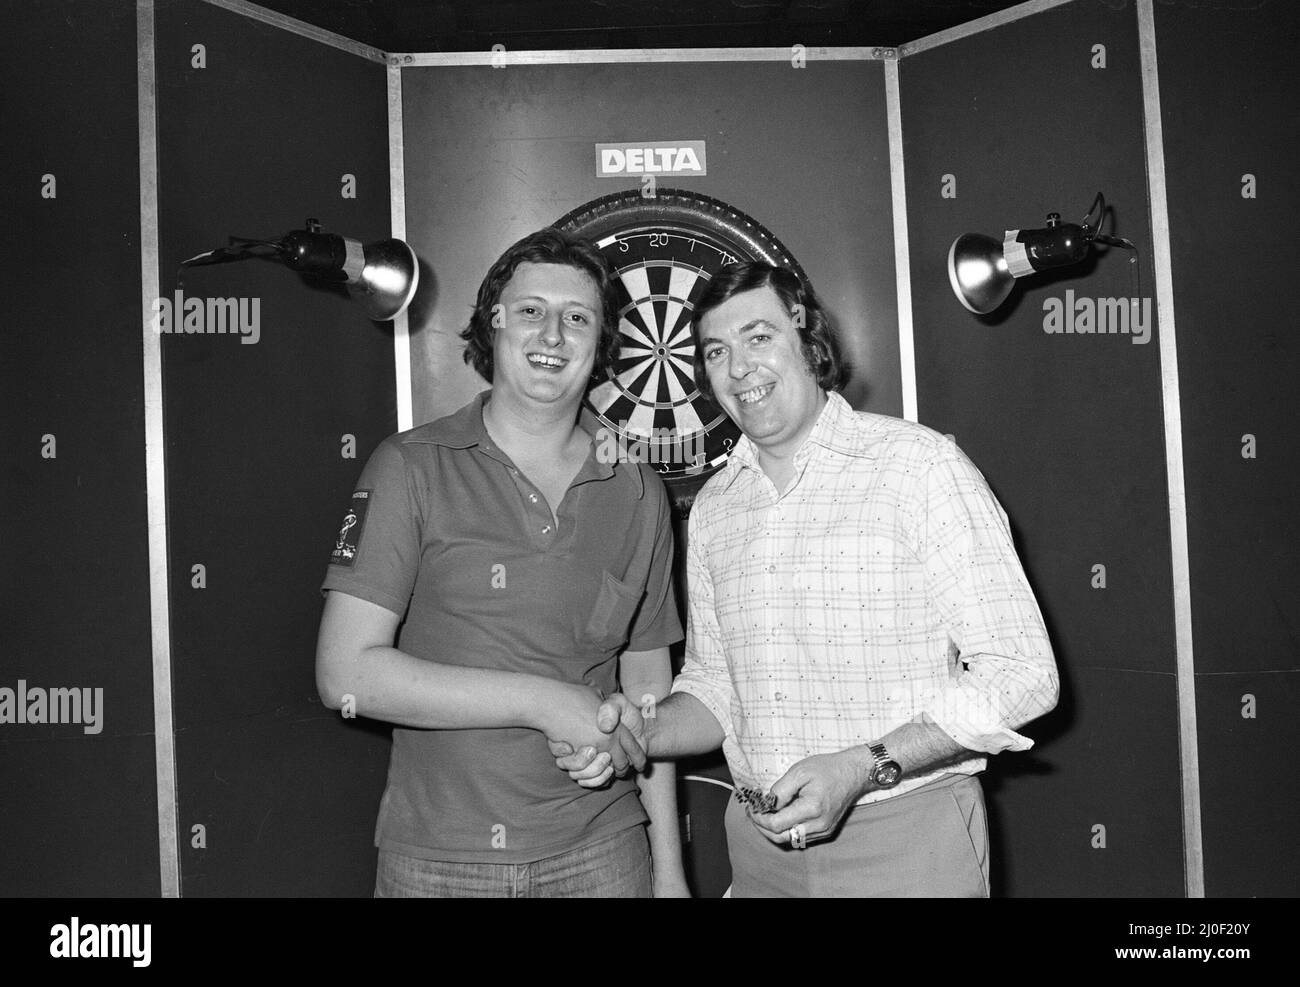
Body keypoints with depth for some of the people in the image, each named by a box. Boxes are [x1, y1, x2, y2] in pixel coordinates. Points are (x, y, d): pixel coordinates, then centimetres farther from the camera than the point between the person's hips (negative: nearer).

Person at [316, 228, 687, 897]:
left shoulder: (638, 493, 3)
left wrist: (668, 869, 7)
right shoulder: (411, 468, -7)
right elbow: (346, 674, -13)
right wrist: (542, 700, -17)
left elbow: (647, 686, 8)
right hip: (436, 860, -2)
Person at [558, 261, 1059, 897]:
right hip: (761, 843, 5)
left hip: (906, 839, -5)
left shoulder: (921, 465, -12)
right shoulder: (711, 509, 6)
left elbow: (1020, 672, -14)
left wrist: (860, 769, -23)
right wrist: (647, 732, -8)